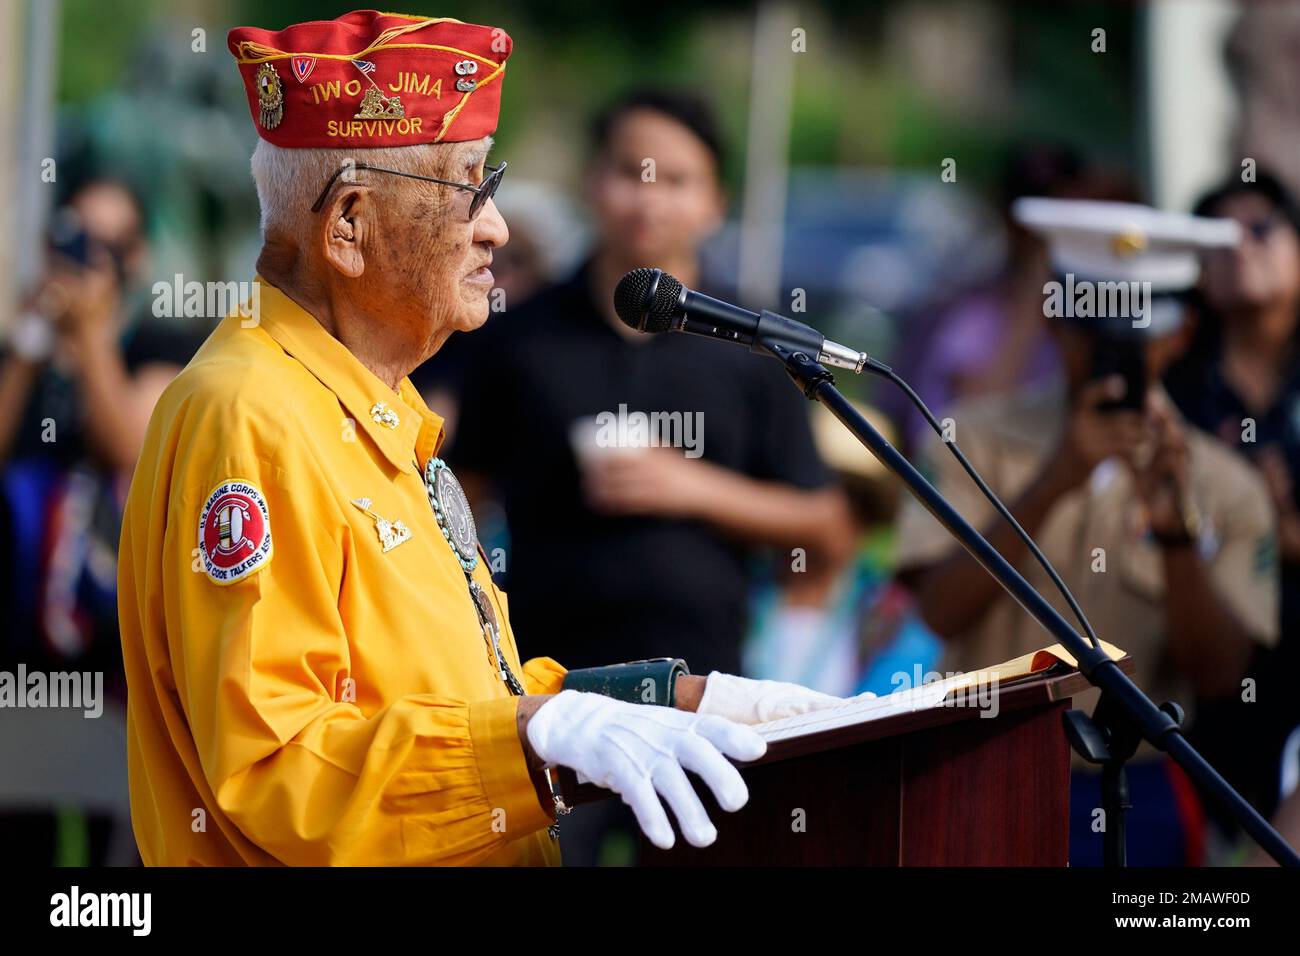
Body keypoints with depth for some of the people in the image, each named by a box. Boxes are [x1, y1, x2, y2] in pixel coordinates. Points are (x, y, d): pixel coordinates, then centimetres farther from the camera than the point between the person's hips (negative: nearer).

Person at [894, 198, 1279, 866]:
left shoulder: (1224, 486, 5)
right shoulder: (981, 441, 3)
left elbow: (1221, 676, -5)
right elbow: (942, 609, -11)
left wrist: (1177, 529, -18)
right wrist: (1052, 484, -22)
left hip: (1140, 805, 1)